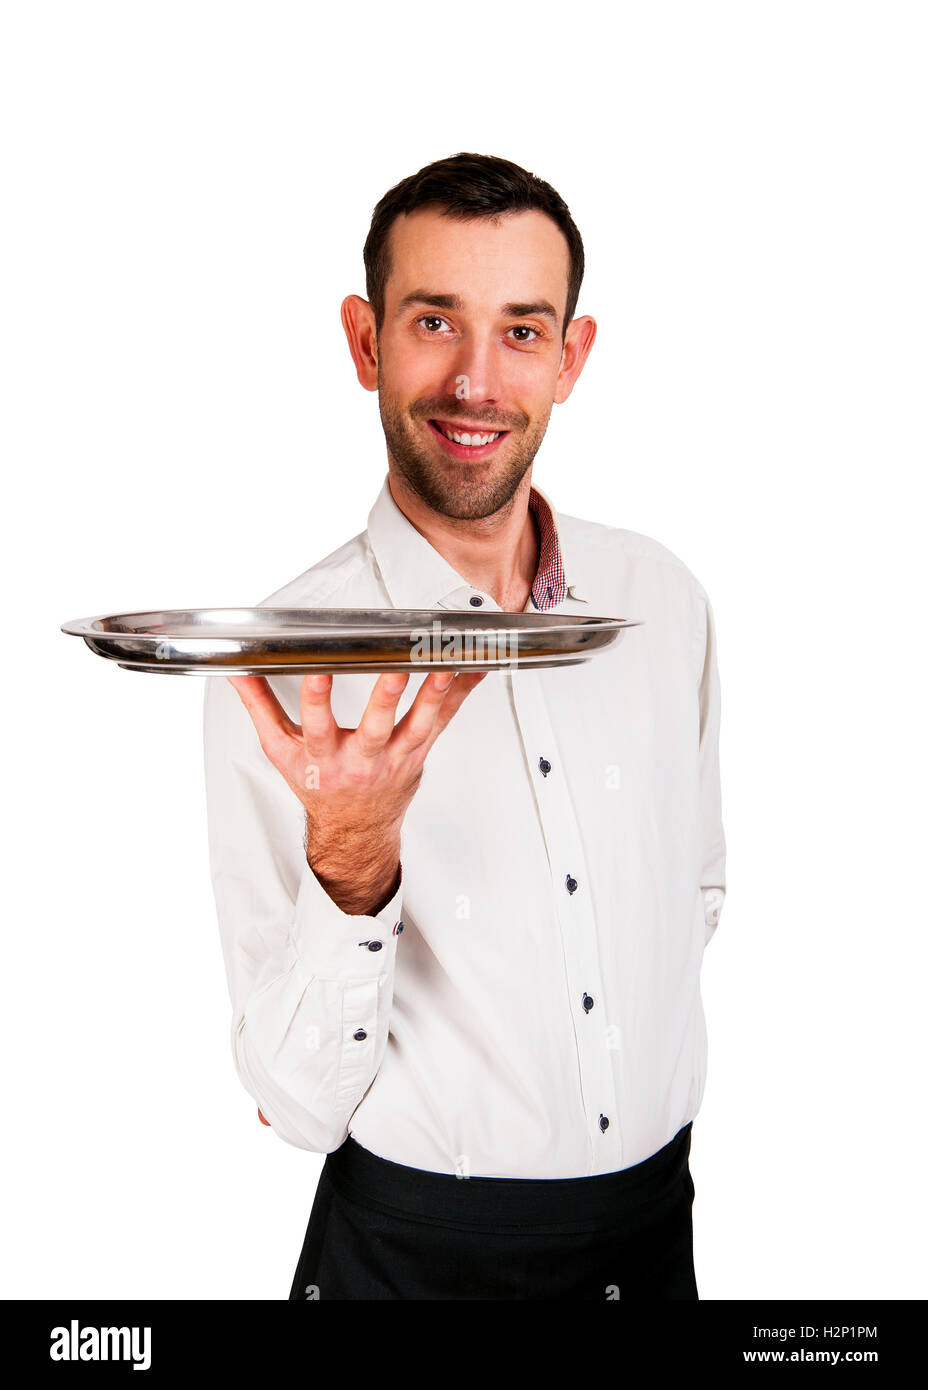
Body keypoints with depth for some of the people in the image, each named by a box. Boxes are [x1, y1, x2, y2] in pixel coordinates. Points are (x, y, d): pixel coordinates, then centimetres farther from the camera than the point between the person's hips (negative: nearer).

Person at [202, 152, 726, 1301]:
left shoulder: (664, 600, -5)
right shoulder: (279, 662, -19)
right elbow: (301, 1104, -19)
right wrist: (350, 867, -35)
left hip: (657, 1211, 4)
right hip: (416, 1242, -3)